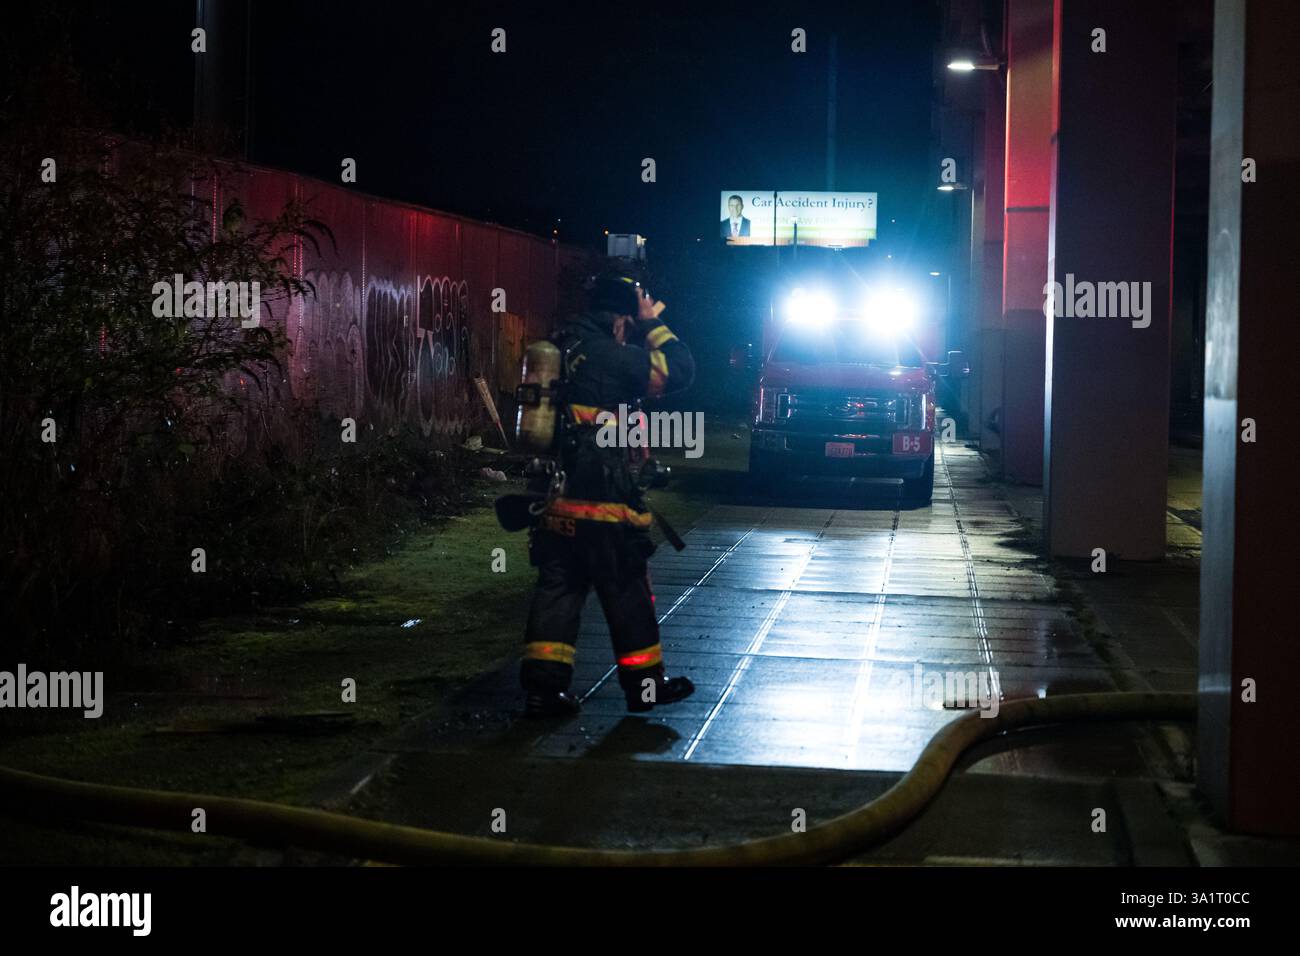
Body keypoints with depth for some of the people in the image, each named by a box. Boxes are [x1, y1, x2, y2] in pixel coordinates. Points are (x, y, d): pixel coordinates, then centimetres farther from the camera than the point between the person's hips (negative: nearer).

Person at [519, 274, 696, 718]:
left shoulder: (559, 348, 11)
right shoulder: (610, 356, -12)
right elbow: (679, 370, -9)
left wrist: (645, 329, 20)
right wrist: (653, 325, 2)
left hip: (555, 498, 7)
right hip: (601, 501, -7)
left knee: (557, 588, 10)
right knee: (626, 592, 6)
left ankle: (543, 687, 6)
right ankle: (644, 684, 17)